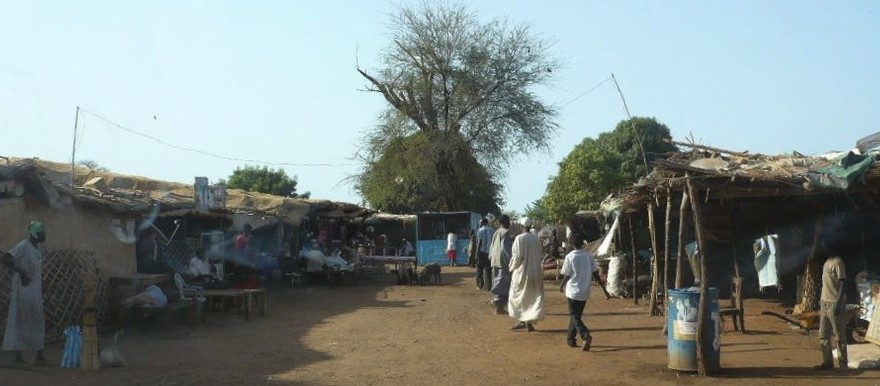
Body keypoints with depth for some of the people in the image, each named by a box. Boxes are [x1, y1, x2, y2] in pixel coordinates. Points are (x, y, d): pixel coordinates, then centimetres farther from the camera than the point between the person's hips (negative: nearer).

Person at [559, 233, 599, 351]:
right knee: (577, 315, 19)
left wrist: (561, 286, 11)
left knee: (574, 316, -2)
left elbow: (567, 275, -7)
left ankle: (586, 335, -26)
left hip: (573, 291, -4)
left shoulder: (570, 257, -10)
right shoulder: (588, 256, 0)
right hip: (585, 292, 4)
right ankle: (571, 339, 25)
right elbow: (595, 273, 1)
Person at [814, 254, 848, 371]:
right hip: (825, 303, 9)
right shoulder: (826, 263, 15)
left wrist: (838, 304, -20)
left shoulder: (837, 262, -12)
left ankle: (843, 363, 5)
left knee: (839, 335, -1)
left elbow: (841, 284, -16)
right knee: (823, 335, 8)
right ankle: (827, 362, 12)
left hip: (834, 304, -9)